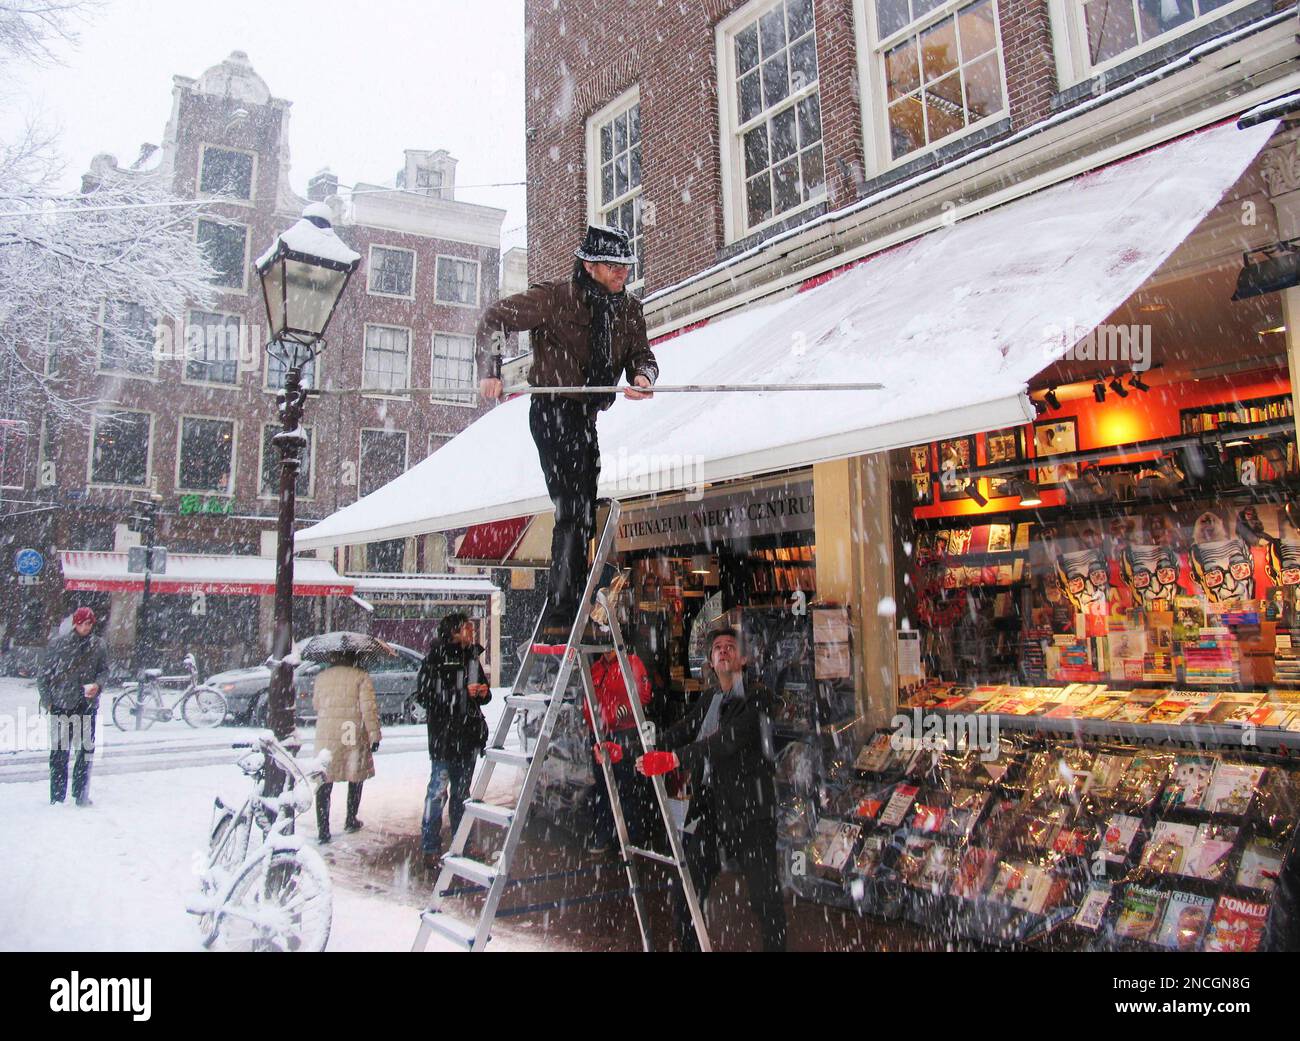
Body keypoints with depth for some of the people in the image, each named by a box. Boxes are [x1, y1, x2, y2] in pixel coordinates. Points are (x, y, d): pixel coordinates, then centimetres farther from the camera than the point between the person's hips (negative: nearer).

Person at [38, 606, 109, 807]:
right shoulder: (57, 644, 0)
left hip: (88, 706, 2)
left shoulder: (98, 645, 4)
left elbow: (104, 671, 9)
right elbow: (44, 674, 4)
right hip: (61, 706, -1)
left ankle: (81, 794, 17)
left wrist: (98, 685, -13)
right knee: (59, 753, 2)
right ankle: (57, 797, 11)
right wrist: (47, 701, -2)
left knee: (86, 751, 6)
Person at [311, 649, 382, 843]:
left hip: (325, 735, 3)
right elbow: (369, 708, -11)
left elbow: (316, 704, 17)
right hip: (353, 736, -2)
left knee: (325, 782, 5)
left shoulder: (322, 677, 6)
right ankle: (350, 821, 28)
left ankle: (323, 829, 1)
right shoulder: (361, 676, -7)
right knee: (356, 777, 16)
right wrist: (374, 735, -7)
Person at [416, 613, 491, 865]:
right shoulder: (436, 658, -8)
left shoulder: (472, 657, 13)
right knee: (438, 790, -6)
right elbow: (423, 696, -15)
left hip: (469, 735, 7)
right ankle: (430, 847, 3)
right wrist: (463, 693, -18)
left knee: (462, 791, 14)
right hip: (443, 736, -7)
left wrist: (484, 692, 0)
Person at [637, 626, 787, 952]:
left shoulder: (757, 696, -7)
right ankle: (689, 946, 25)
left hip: (748, 811, -6)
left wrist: (672, 759, -28)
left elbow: (729, 739, -21)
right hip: (707, 808, 6)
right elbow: (679, 733, 9)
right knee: (684, 899, 6)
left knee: (765, 897, -1)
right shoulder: (709, 697, 15)